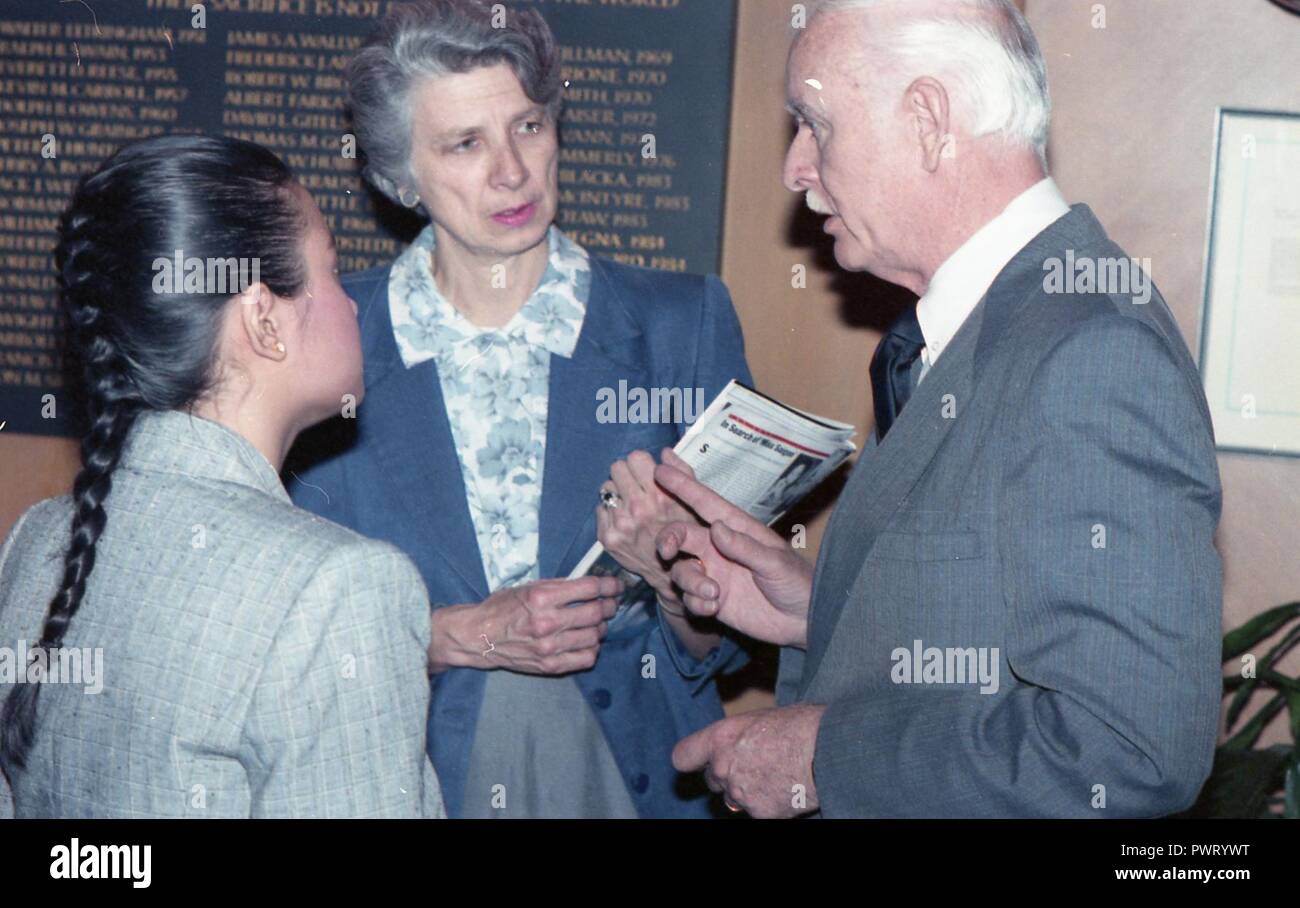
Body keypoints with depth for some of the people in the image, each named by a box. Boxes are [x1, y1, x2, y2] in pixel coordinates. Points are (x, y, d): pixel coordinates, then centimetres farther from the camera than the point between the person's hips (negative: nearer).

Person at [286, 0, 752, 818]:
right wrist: (469, 634, -17)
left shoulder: (683, 327, -4)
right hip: (407, 777, 0)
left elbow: (720, 642, -3)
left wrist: (673, 584, -23)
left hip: (631, 777, 1)